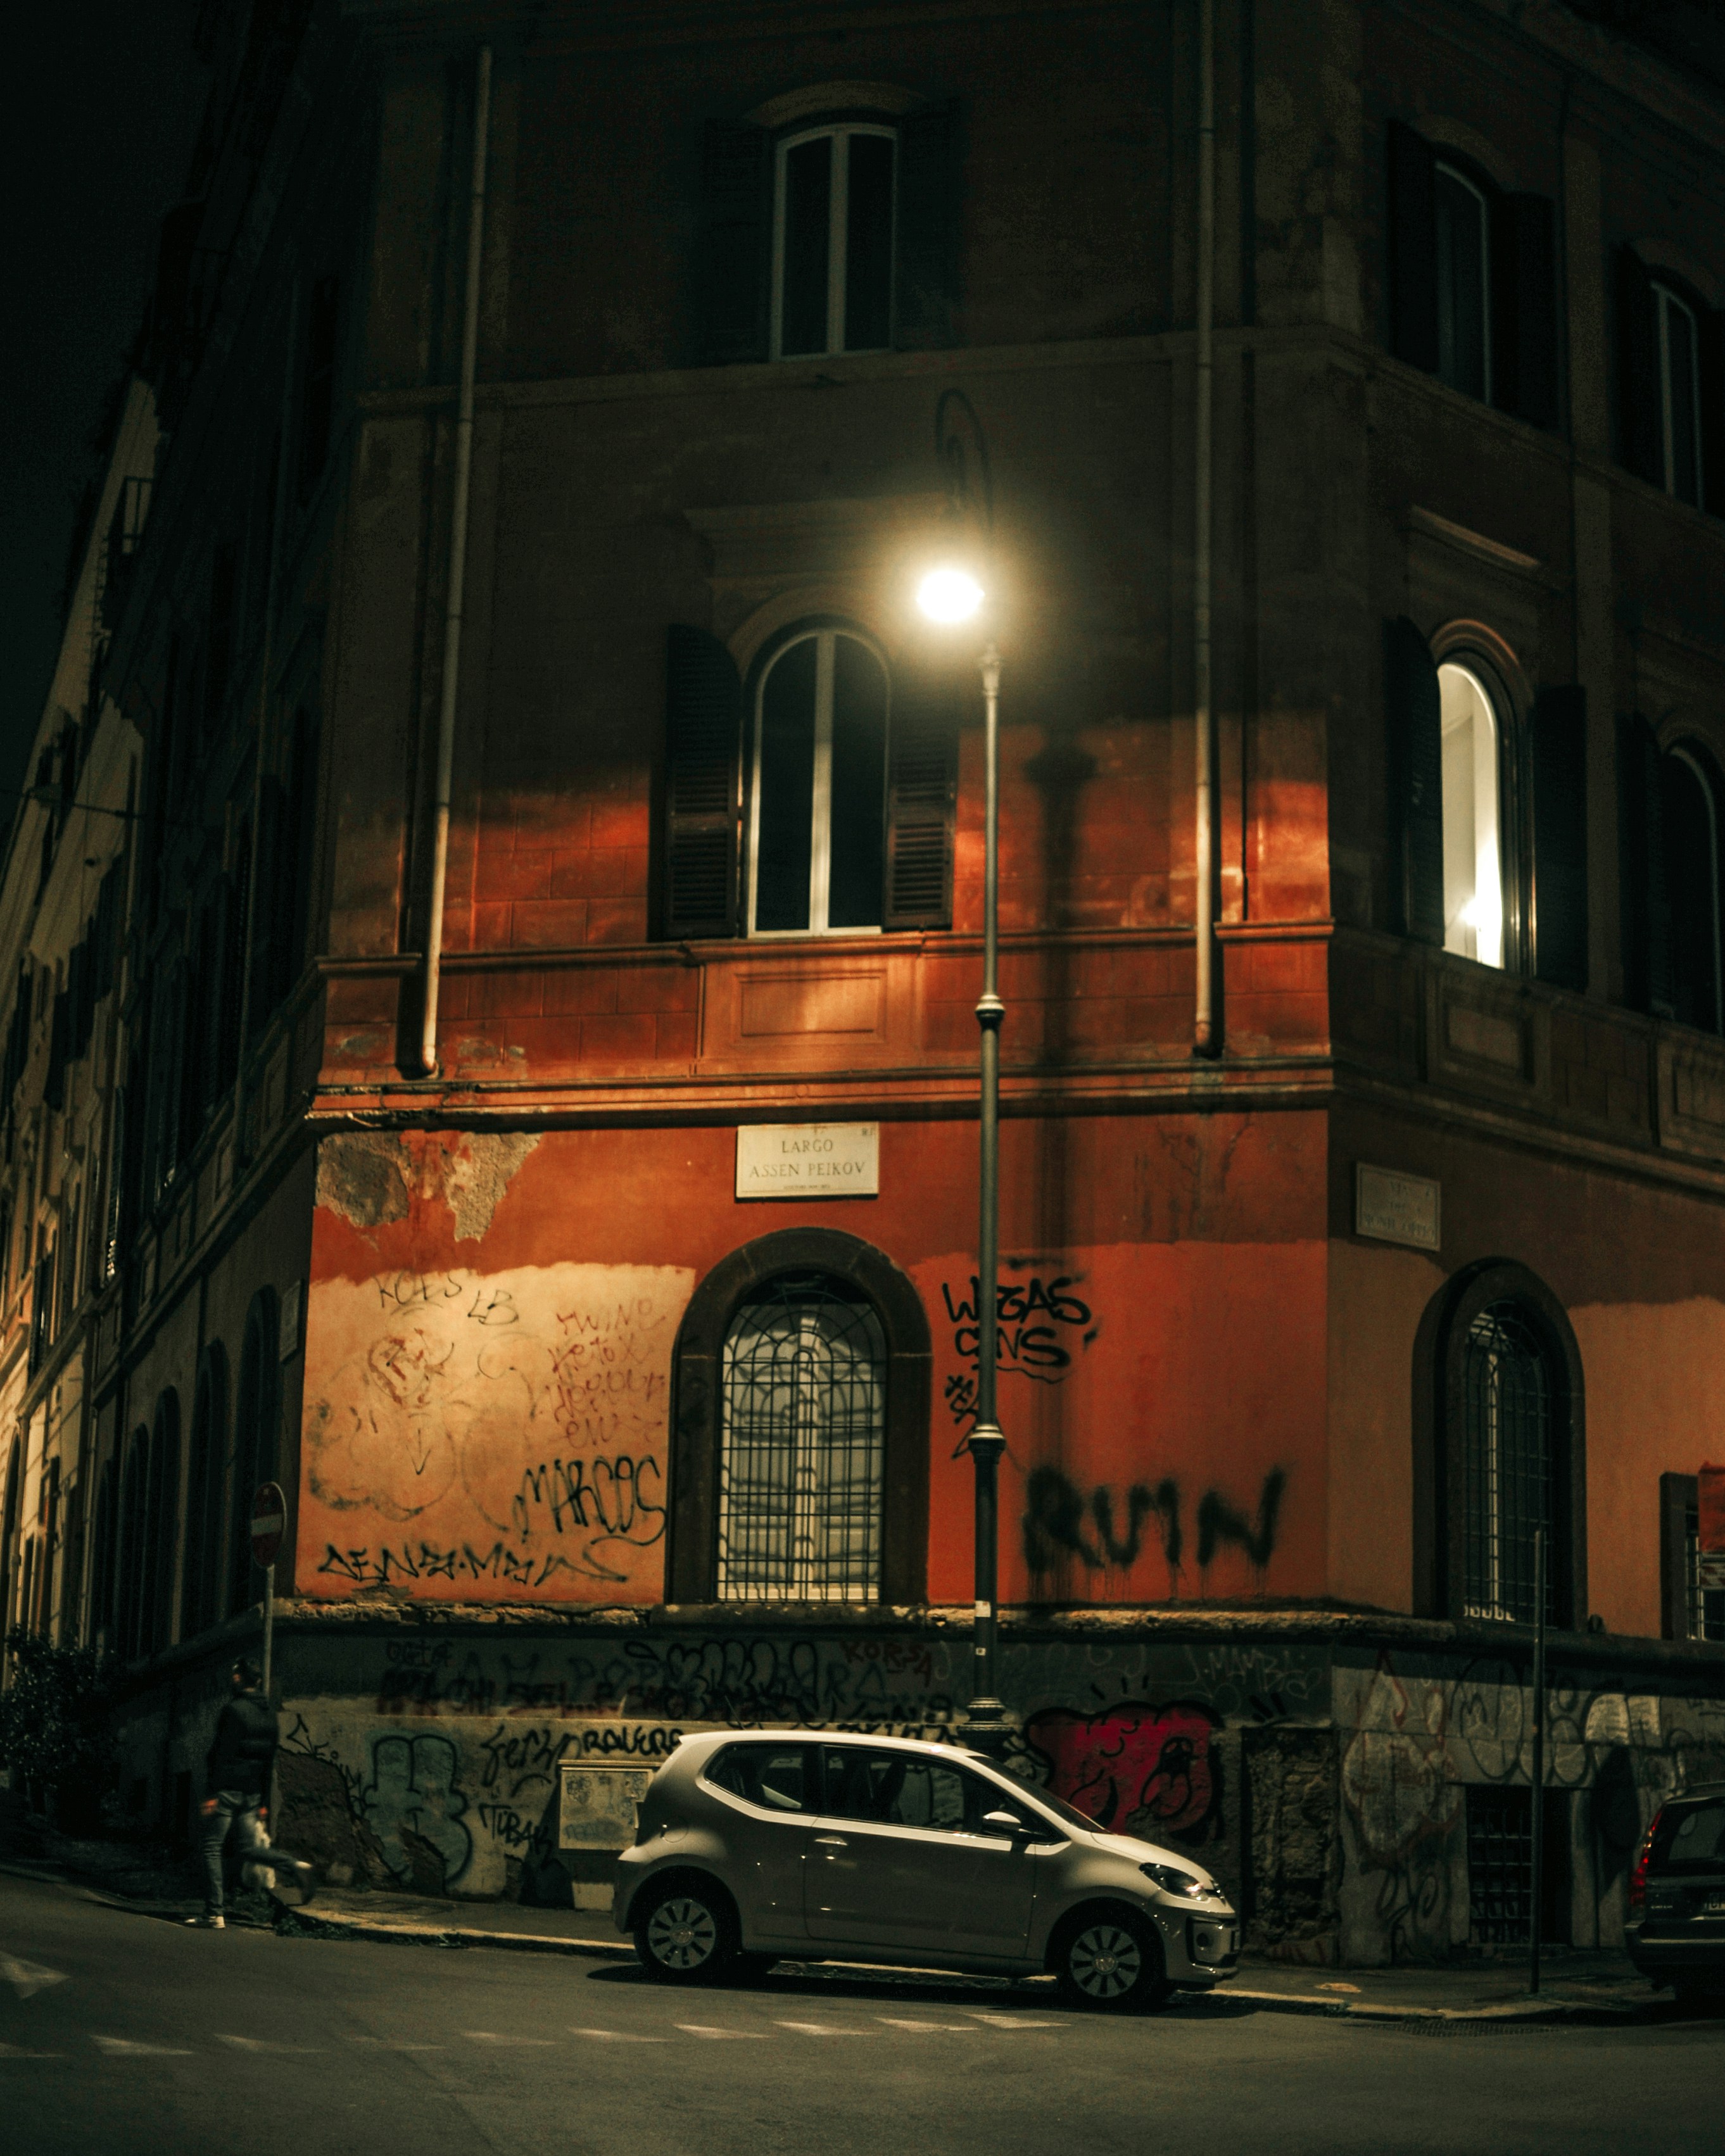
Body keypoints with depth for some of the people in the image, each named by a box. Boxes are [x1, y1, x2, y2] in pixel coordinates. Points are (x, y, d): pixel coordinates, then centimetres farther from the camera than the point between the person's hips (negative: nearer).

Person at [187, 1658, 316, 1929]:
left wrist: (212, 1793, -16)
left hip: (228, 1790, -7)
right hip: (252, 1792, 7)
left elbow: (222, 1752, -16)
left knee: (212, 1849, 1)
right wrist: (264, 1802, 17)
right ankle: (297, 1867, -9)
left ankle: (214, 1914, -2)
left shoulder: (234, 1709, -10)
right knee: (252, 1848, 13)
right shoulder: (269, 1713, 13)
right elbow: (270, 1758, 15)